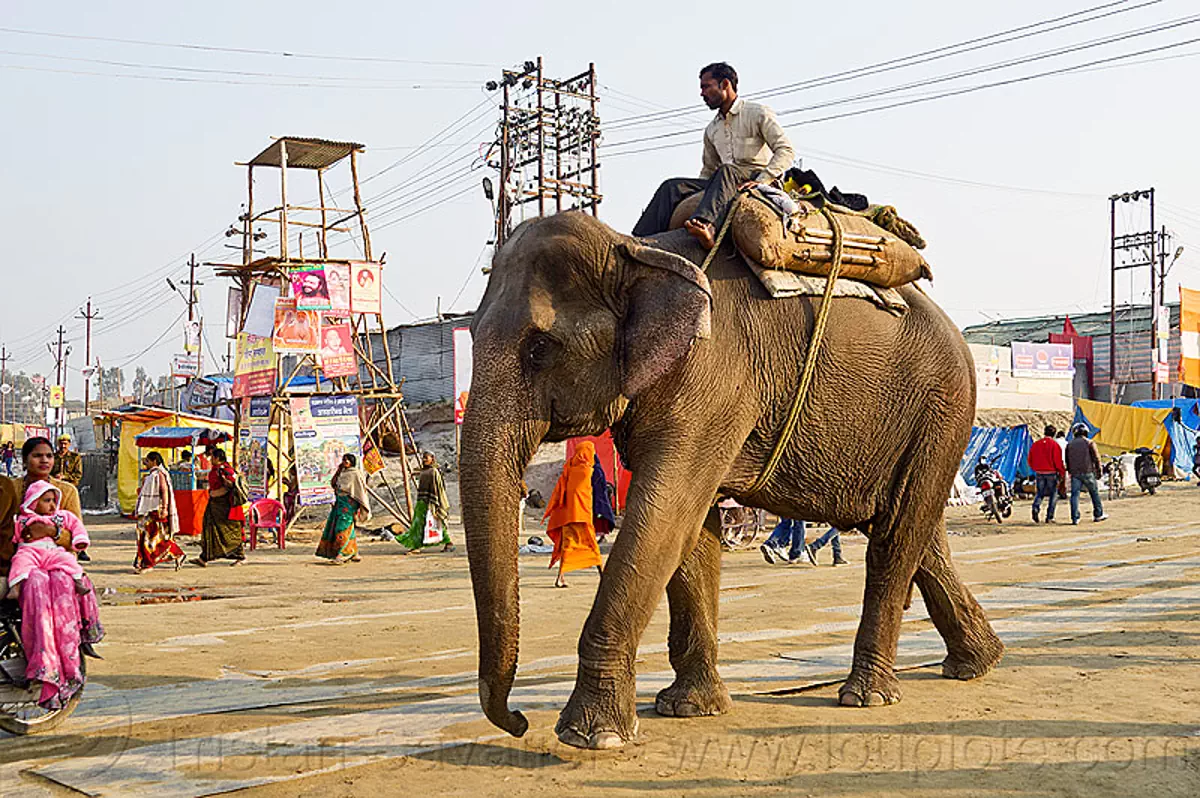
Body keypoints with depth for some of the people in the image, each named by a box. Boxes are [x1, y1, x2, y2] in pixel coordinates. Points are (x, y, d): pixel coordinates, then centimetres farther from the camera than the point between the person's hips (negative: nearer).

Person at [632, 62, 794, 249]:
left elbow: (785, 151, -8)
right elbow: (708, 170, 29)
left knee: (726, 171, -39)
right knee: (672, 186, -13)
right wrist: (698, 190, 8)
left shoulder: (758, 114, 2)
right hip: (725, 182, 6)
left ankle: (707, 225, -65)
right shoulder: (711, 130, 22)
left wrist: (760, 180, -20)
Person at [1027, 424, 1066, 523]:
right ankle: (1049, 517, 6)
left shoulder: (1036, 444, 3)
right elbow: (1058, 461, -12)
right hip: (1052, 473, -3)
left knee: (1040, 493, 16)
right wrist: (1063, 472, 0)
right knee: (1053, 495, 10)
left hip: (1039, 473, 3)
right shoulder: (1054, 444, -10)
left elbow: (1029, 459, 8)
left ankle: (1036, 507, -14)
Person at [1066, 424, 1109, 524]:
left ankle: (1075, 518, -7)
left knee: (1074, 494, 1)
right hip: (1088, 472, -2)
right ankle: (1099, 514, 20)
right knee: (1095, 493, 12)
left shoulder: (1069, 445, 9)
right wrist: (1099, 471, 4)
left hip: (1075, 474, 2)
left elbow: (1067, 460, 13)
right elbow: (1096, 458, -4)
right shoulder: (1090, 443, -2)